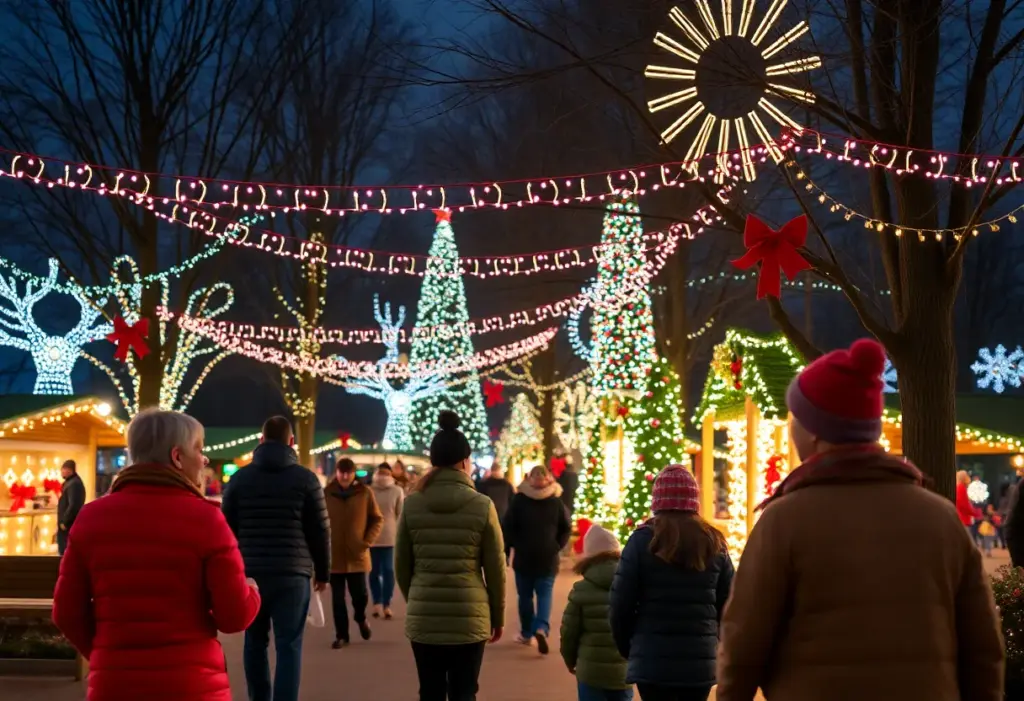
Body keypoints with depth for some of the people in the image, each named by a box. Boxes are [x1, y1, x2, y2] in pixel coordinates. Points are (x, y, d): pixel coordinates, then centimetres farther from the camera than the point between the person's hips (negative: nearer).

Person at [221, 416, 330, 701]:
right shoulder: (305, 478, 0)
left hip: (250, 572, 3)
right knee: (289, 645, -2)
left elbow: (228, 528, 8)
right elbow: (320, 531, 0)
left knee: (254, 641, 14)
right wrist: (322, 571, 11)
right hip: (292, 573, -2)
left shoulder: (240, 478, 6)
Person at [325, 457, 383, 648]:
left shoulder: (365, 493, -3)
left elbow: (377, 519, 4)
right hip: (333, 556, 0)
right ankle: (341, 635, 17)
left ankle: (360, 618, 36)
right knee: (338, 599, 5)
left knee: (360, 594, 4)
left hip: (357, 555, 0)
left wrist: (368, 541, -6)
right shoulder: (327, 493, -4)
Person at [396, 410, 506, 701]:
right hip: (469, 617, -2)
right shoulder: (482, 505, -5)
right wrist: (498, 616, 11)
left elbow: (402, 566, 6)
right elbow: (495, 569, -1)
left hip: (423, 617, 2)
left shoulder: (412, 504, 0)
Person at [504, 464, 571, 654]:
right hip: (548, 558, 1)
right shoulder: (556, 500, 0)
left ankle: (526, 634, 16)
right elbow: (566, 528, 1)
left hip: (524, 557, -1)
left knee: (525, 596, 10)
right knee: (544, 595, 1)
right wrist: (557, 547, 7)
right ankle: (542, 628, -22)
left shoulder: (519, 499, -5)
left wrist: (514, 546, 3)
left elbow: (508, 527, -6)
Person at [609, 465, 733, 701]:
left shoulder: (643, 540, -6)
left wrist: (626, 647, 9)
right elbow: (727, 606, 6)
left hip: (652, 660, -3)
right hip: (701, 661, 3)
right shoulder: (714, 543, 4)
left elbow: (621, 604, -6)